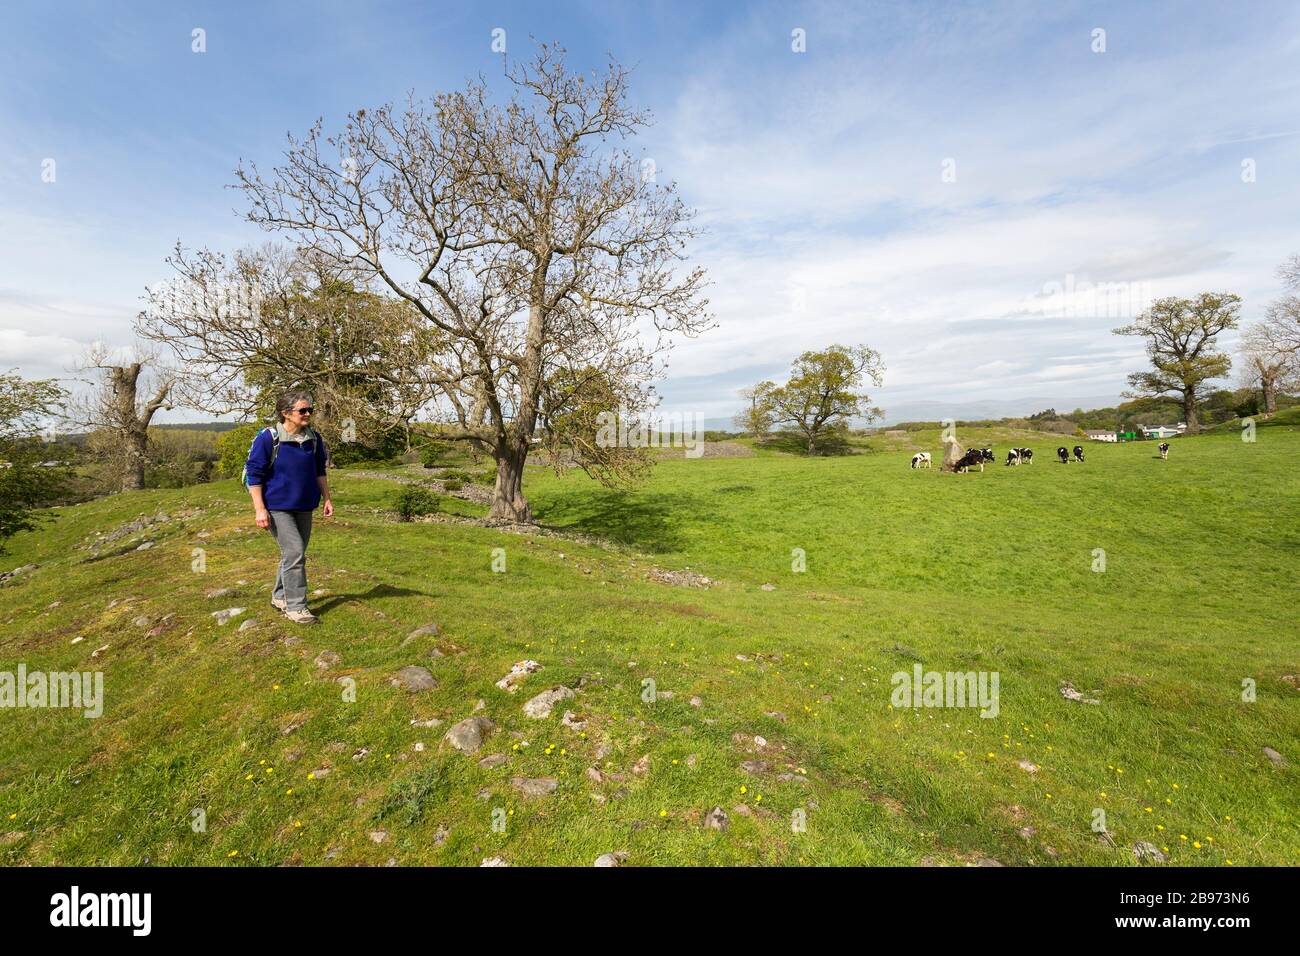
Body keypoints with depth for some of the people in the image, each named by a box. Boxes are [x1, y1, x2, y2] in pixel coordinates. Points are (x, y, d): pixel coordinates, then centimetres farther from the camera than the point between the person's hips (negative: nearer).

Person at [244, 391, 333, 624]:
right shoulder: (268, 438, -13)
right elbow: (254, 474, -10)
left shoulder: (314, 439, 3)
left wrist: (327, 498, 10)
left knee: (295, 554, 15)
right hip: (277, 506, -6)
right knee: (294, 553, -11)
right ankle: (295, 607, -1)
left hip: (304, 507, 6)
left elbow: (319, 472, 15)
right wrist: (259, 509, -14)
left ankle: (280, 596, 34)